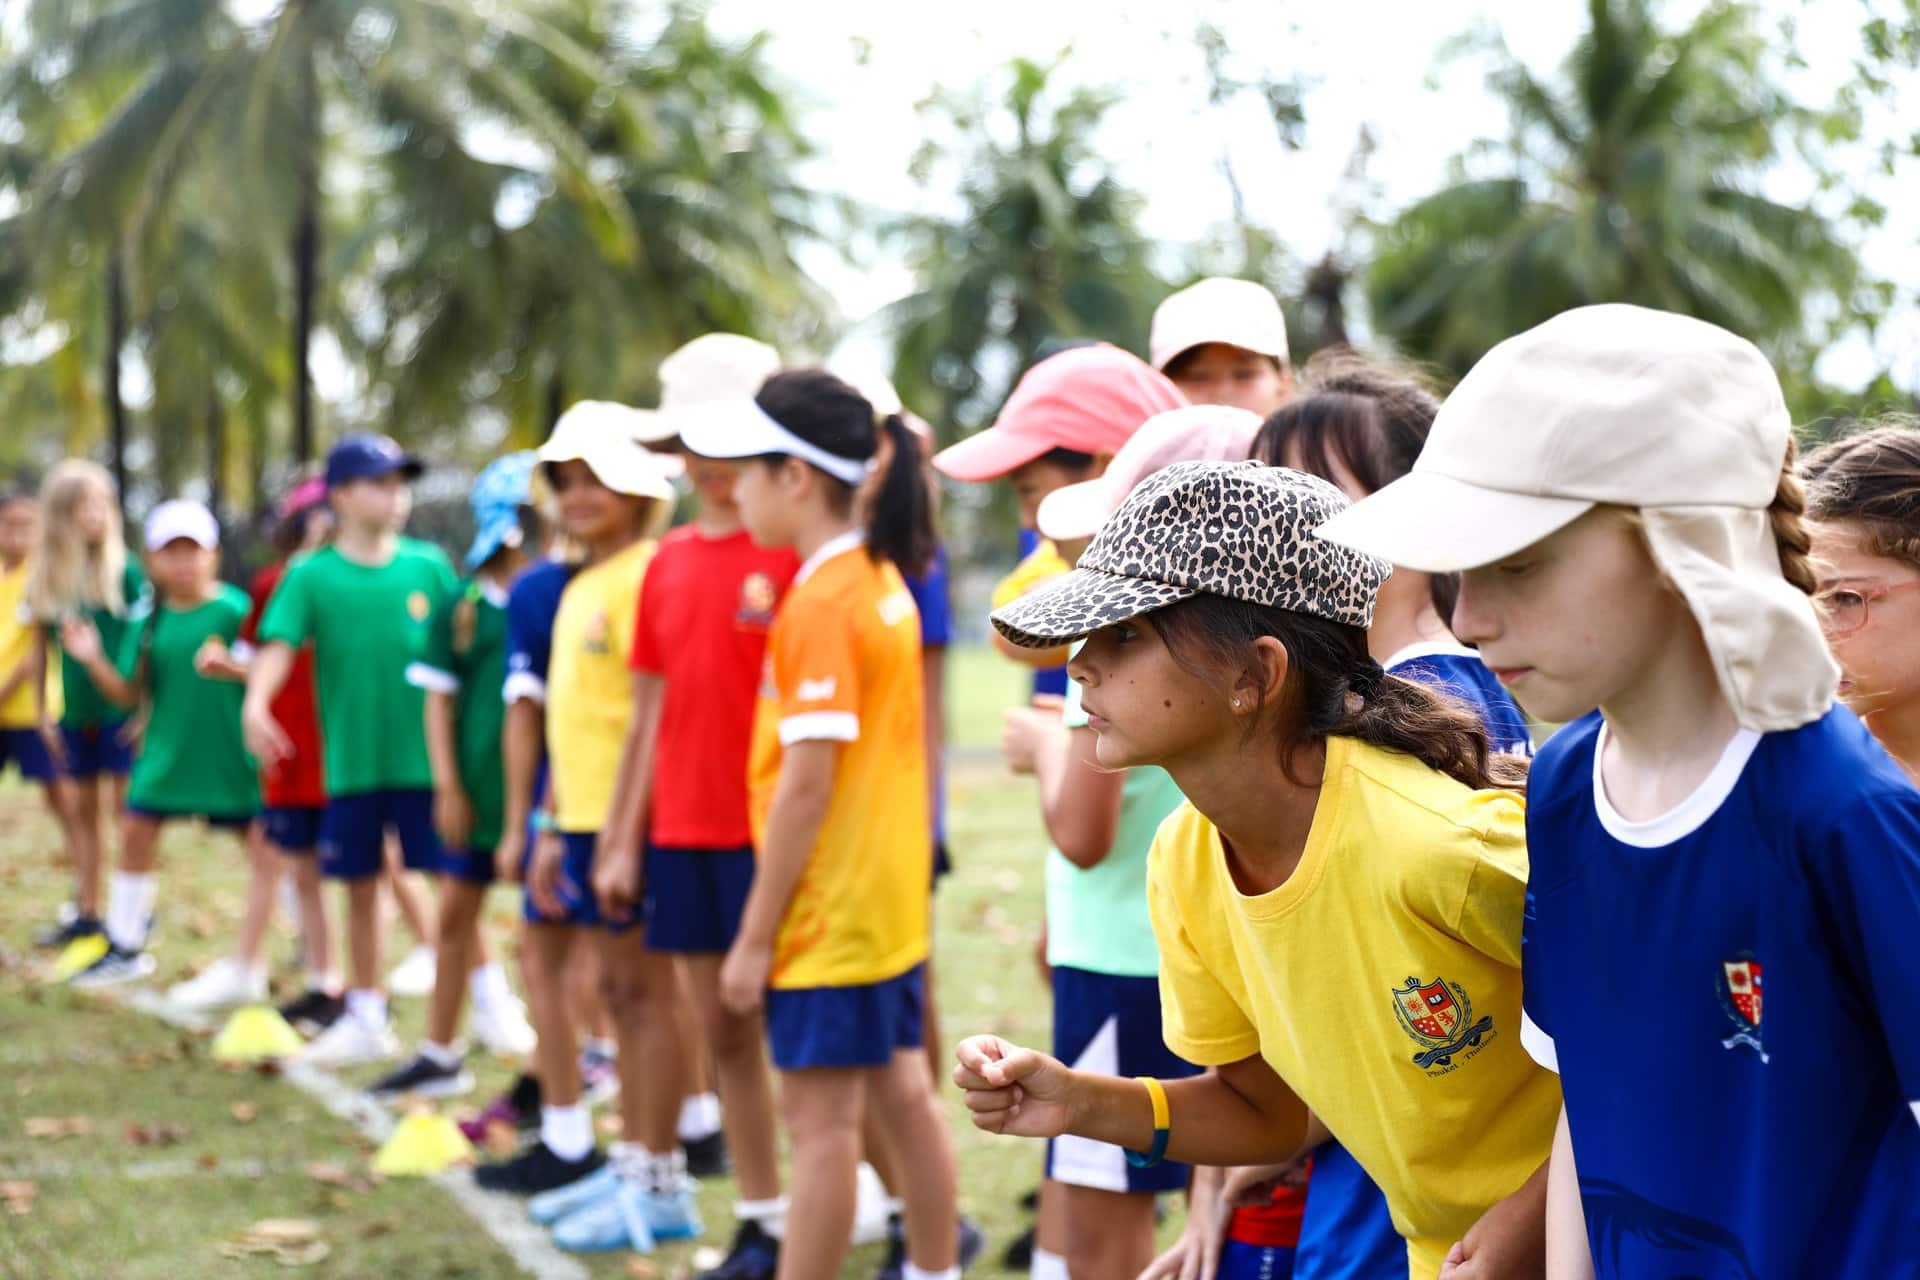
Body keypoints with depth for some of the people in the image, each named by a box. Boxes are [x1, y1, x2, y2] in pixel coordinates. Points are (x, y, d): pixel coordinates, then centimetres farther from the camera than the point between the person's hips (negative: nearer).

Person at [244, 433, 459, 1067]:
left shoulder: (429, 565, 1)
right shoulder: (312, 575, -3)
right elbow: (279, 644, -12)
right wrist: (256, 702, -30)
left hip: (424, 755, 0)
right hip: (351, 759, 1)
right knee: (360, 888, 11)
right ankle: (366, 1020, 24)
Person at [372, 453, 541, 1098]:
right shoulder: (461, 609, 1)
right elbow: (439, 699, 3)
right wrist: (448, 785, -2)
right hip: (479, 787, 2)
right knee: (456, 911, 10)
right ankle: (438, 1054, 22)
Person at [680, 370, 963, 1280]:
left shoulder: (820, 603, -18)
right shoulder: (883, 582, 10)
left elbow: (806, 783, -20)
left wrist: (755, 934, -16)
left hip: (827, 910, -9)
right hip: (888, 893, 9)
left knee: (820, 1123, -3)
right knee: (903, 1095, 15)